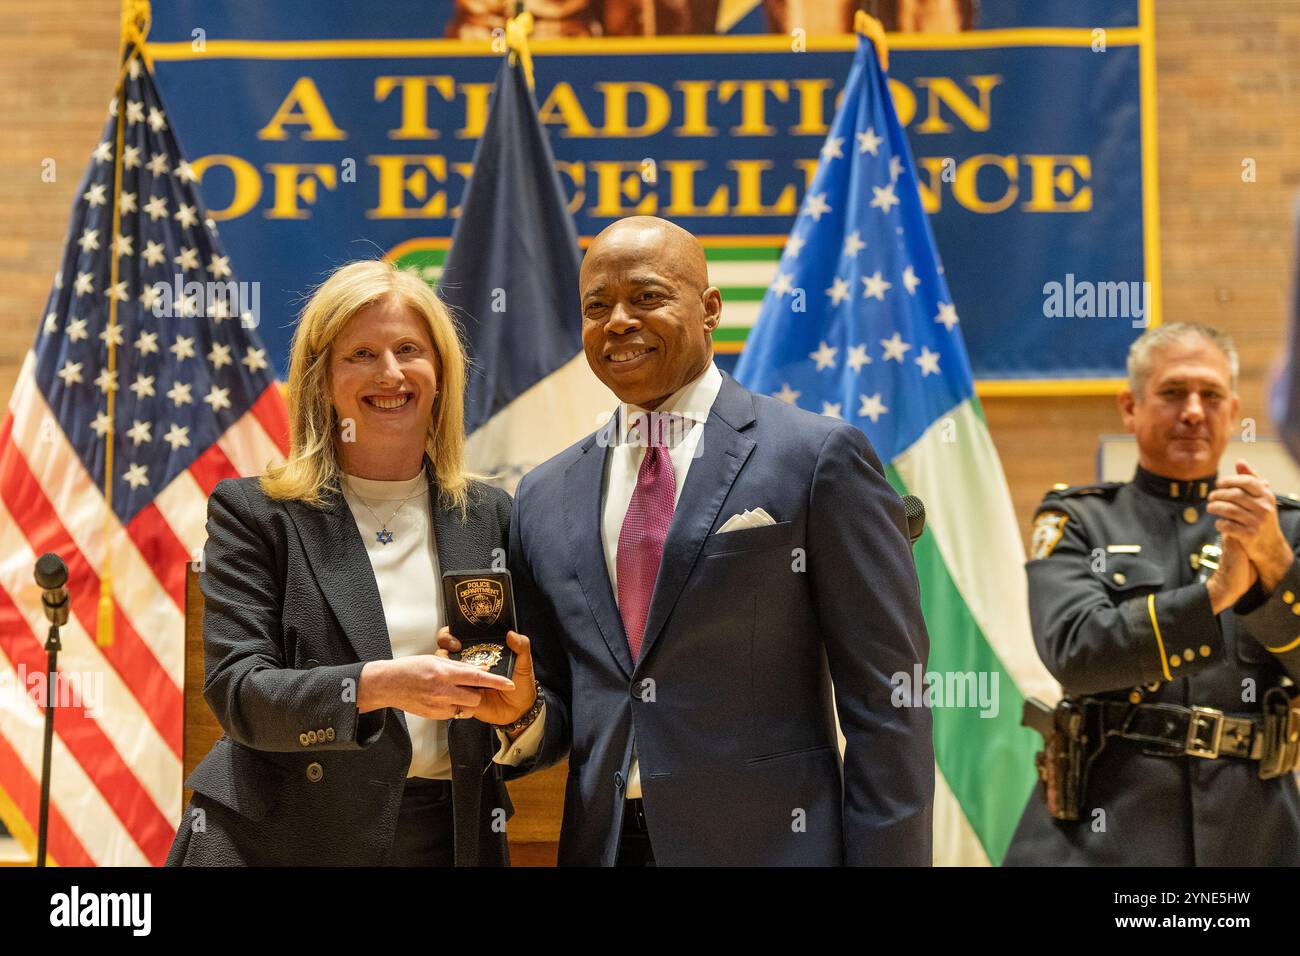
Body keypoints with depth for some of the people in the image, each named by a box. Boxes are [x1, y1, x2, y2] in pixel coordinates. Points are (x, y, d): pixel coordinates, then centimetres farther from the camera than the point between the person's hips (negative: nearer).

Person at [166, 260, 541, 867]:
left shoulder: (489, 516, 6)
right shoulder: (252, 513, -2)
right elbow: (235, 691, -12)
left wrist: (518, 704, -13)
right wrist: (378, 684, -27)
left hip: (442, 839, 3)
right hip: (279, 840, -2)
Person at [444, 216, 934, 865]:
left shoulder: (819, 458, -6)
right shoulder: (544, 496, 8)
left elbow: (882, 697, -8)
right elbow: (563, 707, 12)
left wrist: (885, 857, -12)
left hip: (771, 840, -4)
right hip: (600, 843, 4)